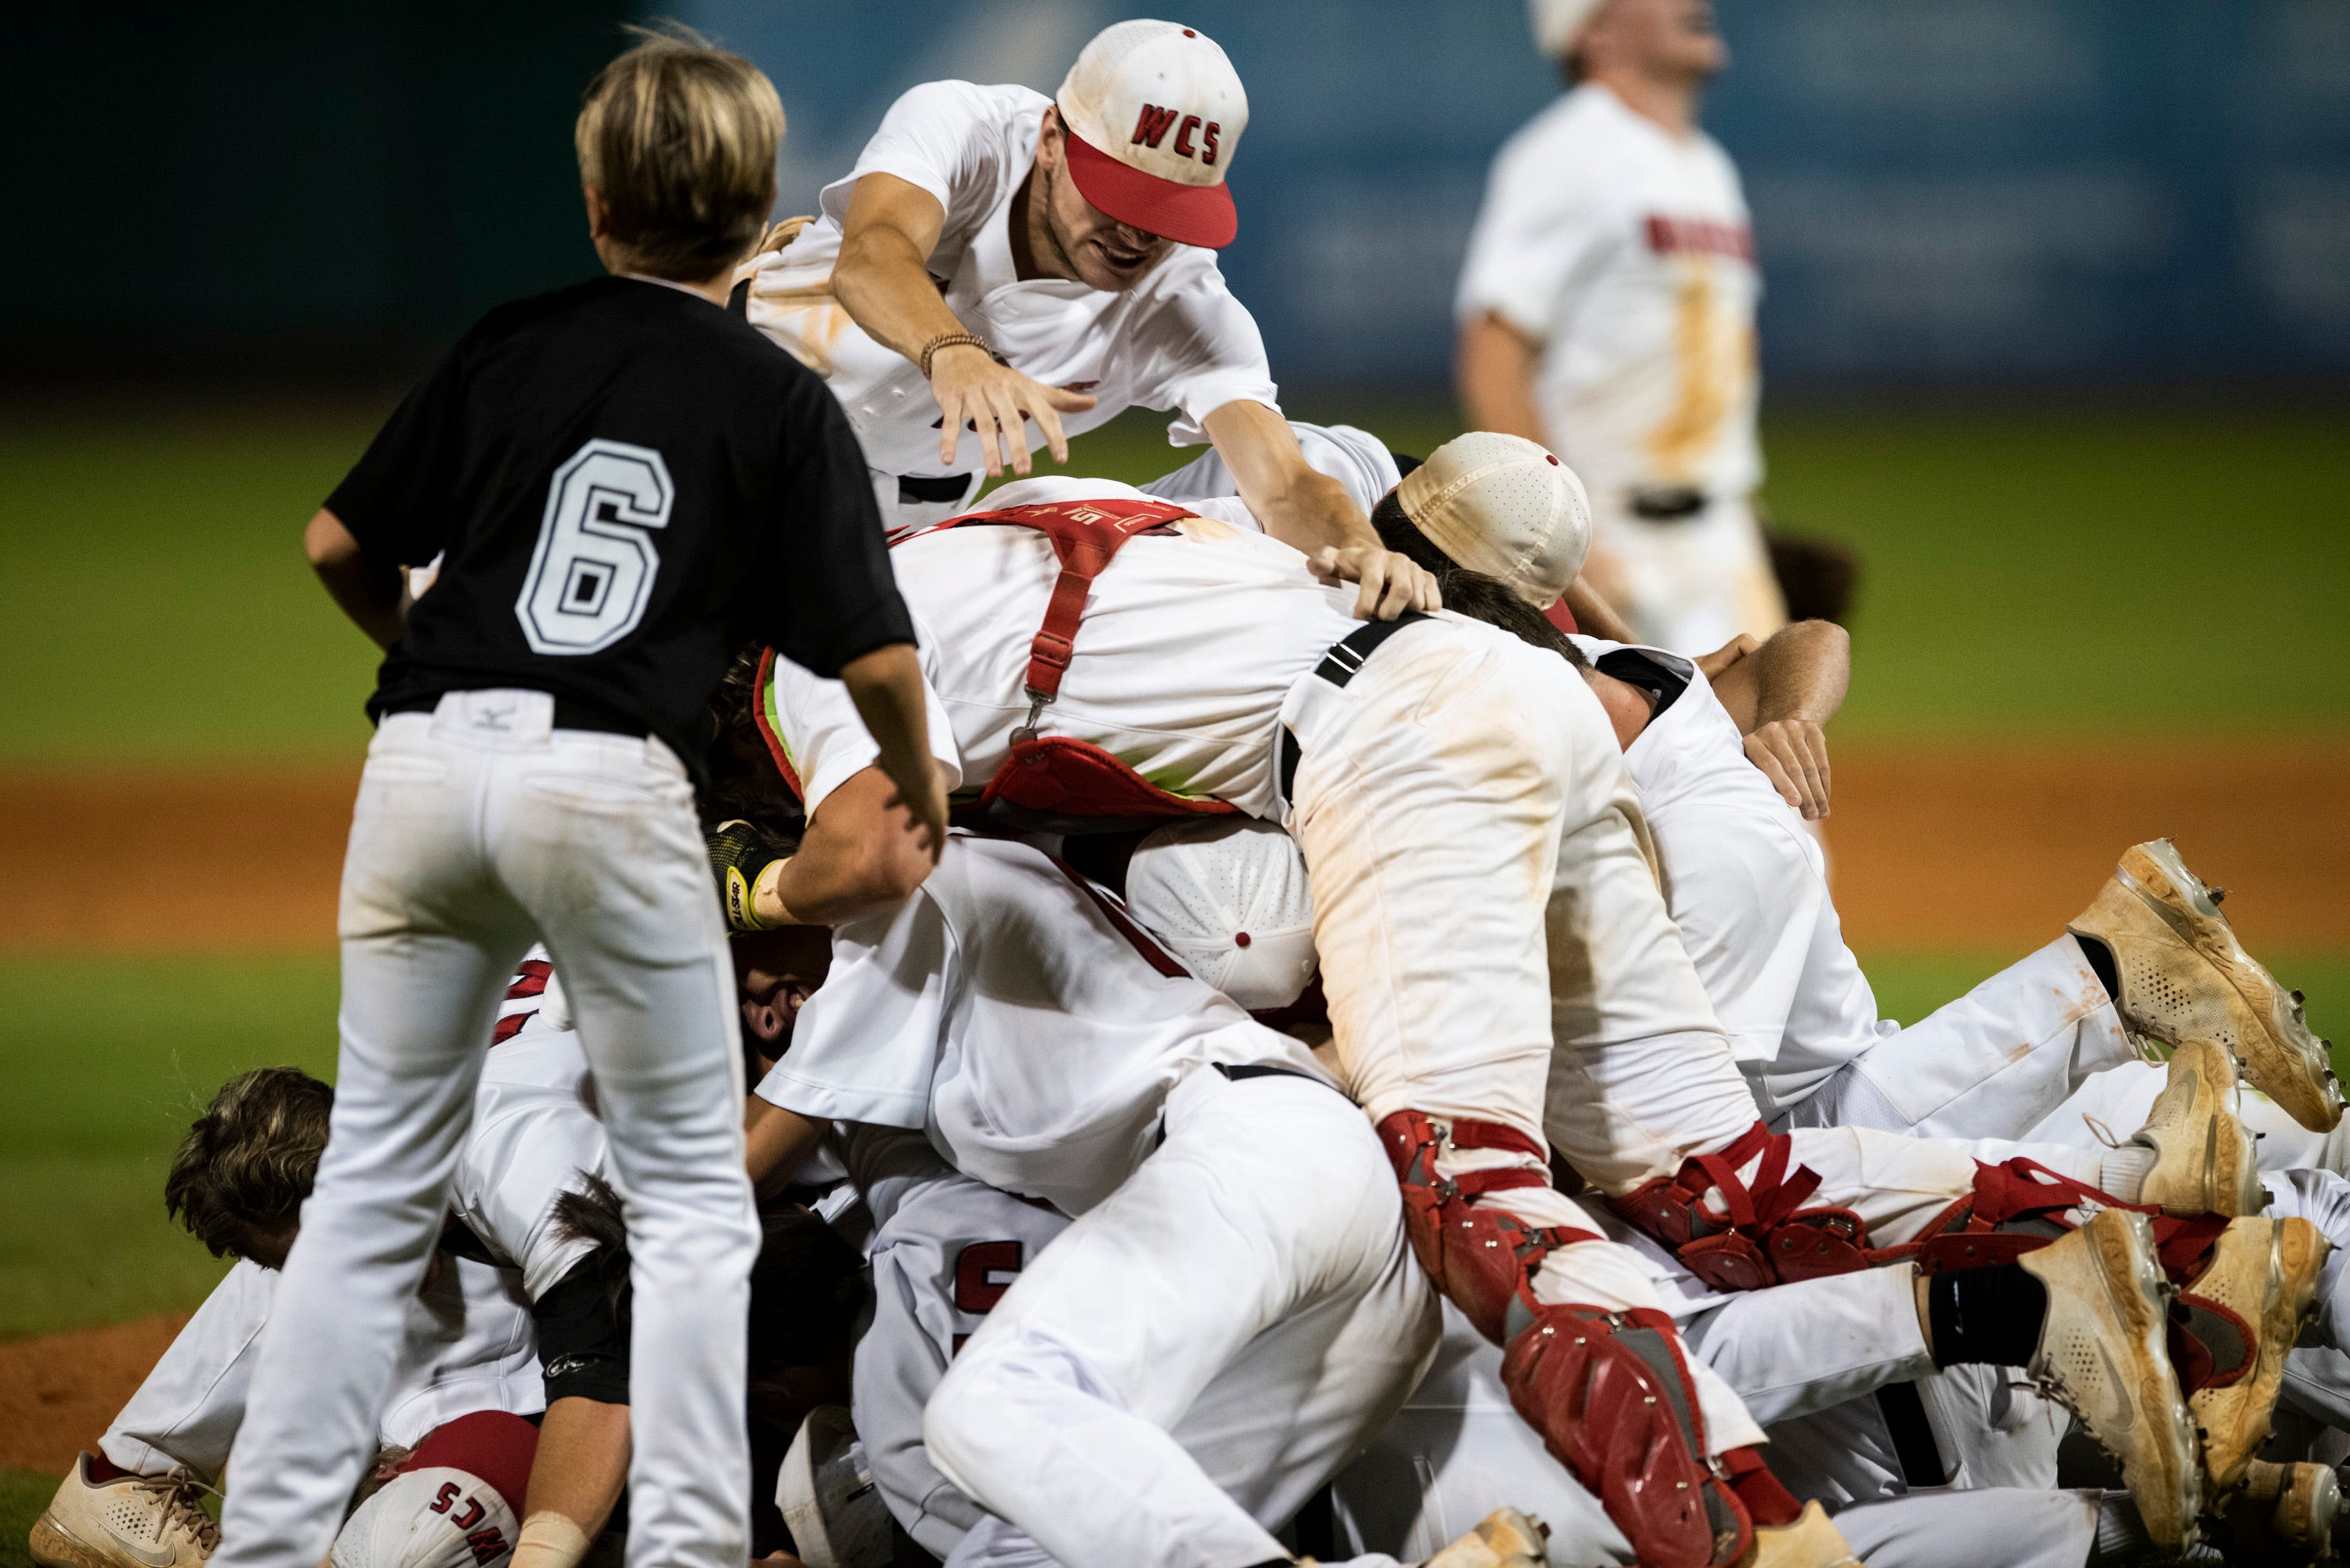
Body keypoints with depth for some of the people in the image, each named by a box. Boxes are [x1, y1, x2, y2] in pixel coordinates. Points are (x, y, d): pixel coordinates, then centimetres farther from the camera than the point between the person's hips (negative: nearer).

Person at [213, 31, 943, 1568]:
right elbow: (875, 650, -2)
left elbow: (341, 545, 11)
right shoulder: (783, 403, 4)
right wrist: (919, 778, 18)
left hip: (425, 756, 3)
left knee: (378, 1181, 11)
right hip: (613, 778, -3)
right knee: (692, 1193, 10)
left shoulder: (509, 346, 11)